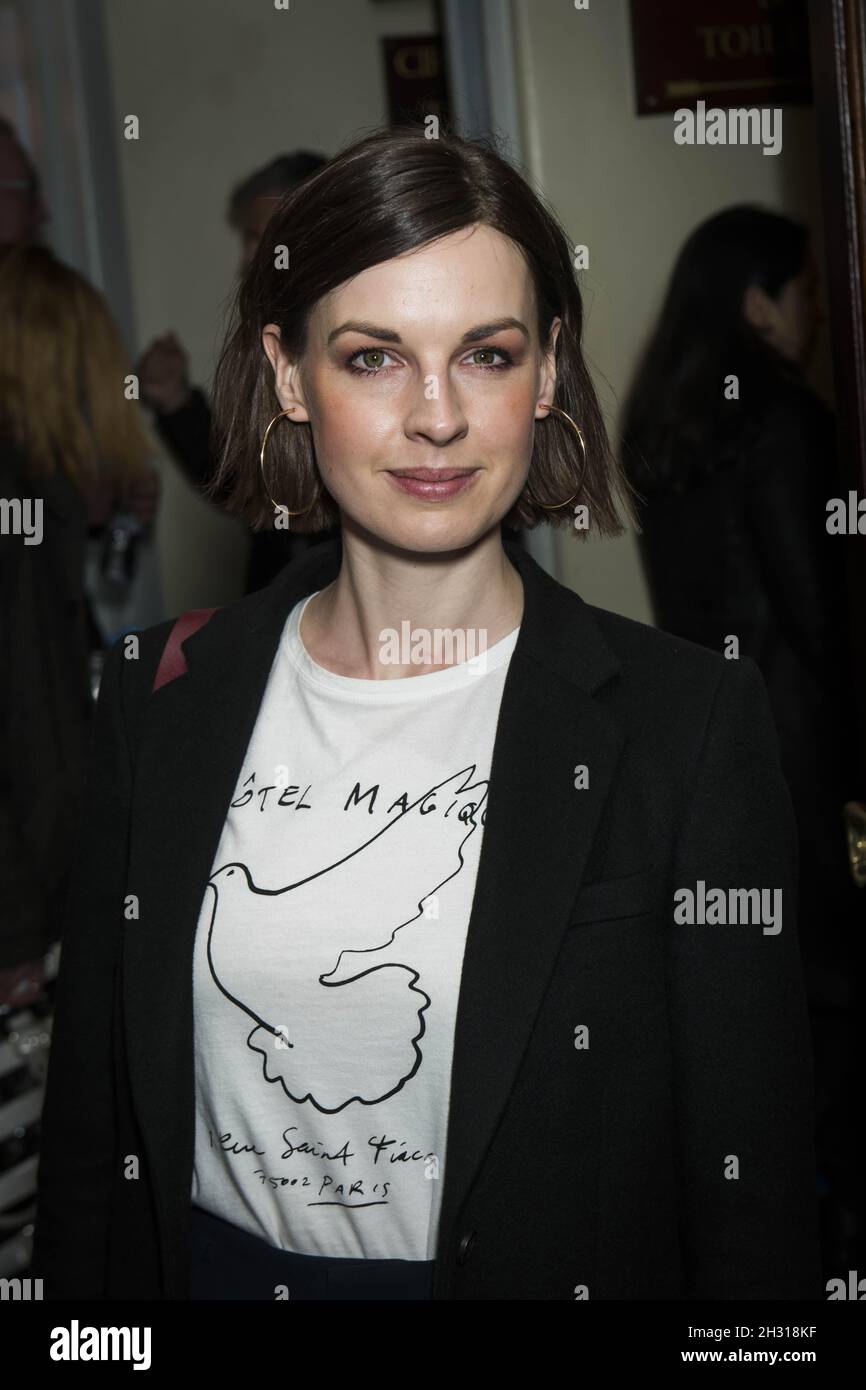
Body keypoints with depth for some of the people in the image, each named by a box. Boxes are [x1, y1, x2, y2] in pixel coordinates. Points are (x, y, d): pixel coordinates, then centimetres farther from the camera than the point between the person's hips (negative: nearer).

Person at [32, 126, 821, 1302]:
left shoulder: (687, 719, -14)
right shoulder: (163, 696, -4)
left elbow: (751, 1197, -11)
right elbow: (92, 1121, 2)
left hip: (544, 1271, -2)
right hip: (211, 1268, 3)